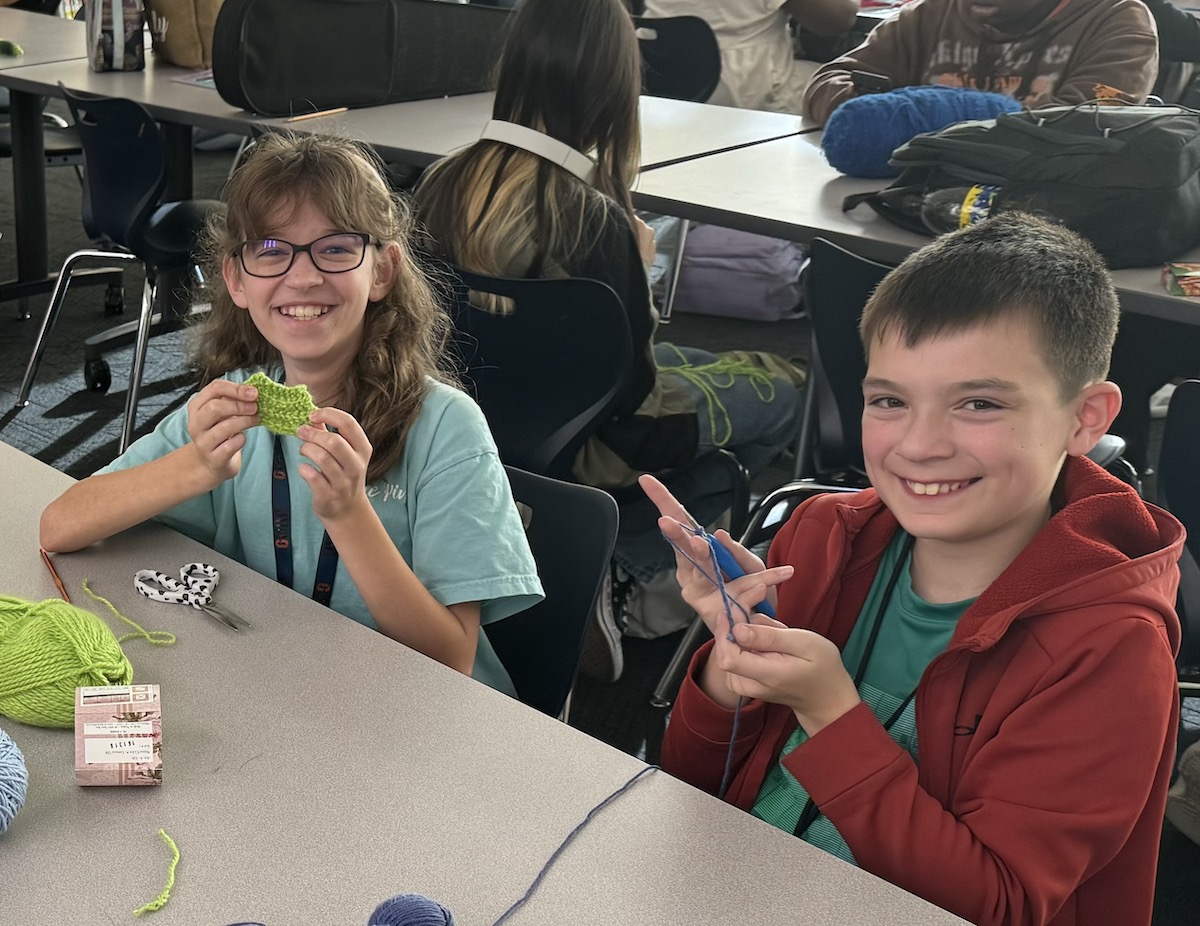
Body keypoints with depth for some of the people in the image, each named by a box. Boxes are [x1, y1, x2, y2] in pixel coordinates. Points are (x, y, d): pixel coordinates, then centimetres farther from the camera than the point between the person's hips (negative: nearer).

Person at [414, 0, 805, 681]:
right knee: (782, 387, 14)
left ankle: (604, 575, 22)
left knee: (693, 364, 27)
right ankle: (623, 575, 19)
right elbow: (630, 388, -21)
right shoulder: (595, 221, -29)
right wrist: (639, 267, -4)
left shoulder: (444, 184, -10)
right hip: (575, 445, -7)